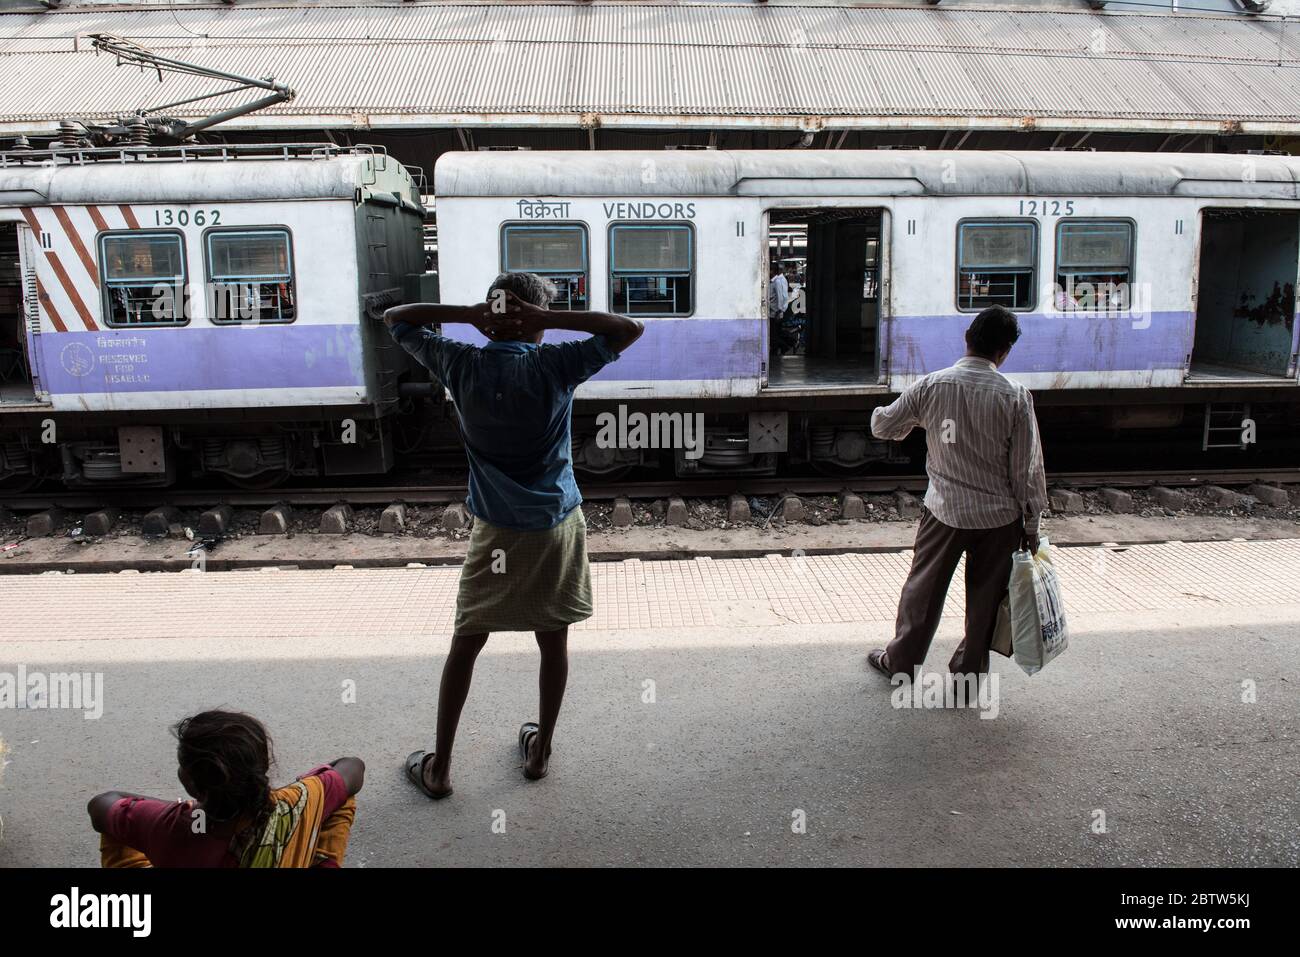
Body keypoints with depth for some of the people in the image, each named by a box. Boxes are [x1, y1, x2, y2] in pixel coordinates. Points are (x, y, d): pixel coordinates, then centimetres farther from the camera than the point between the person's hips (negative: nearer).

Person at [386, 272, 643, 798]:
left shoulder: (461, 364, -6)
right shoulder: (554, 365, -11)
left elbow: (395, 318, 7)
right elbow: (630, 329, -7)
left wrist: (466, 314, -6)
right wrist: (550, 318, -12)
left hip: (496, 532, 1)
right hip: (557, 526, -1)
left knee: (465, 644, 11)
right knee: (553, 641, 14)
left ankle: (439, 768, 18)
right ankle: (540, 750, 30)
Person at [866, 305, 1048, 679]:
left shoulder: (930, 385, -9)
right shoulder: (1015, 397, -12)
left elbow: (882, 426, 2)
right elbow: (1027, 468, -8)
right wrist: (1031, 524, 2)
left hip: (945, 511, 1)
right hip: (999, 516, -1)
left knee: (923, 588, 16)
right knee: (985, 598, 13)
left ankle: (900, 662, 30)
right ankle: (968, 671, 26)